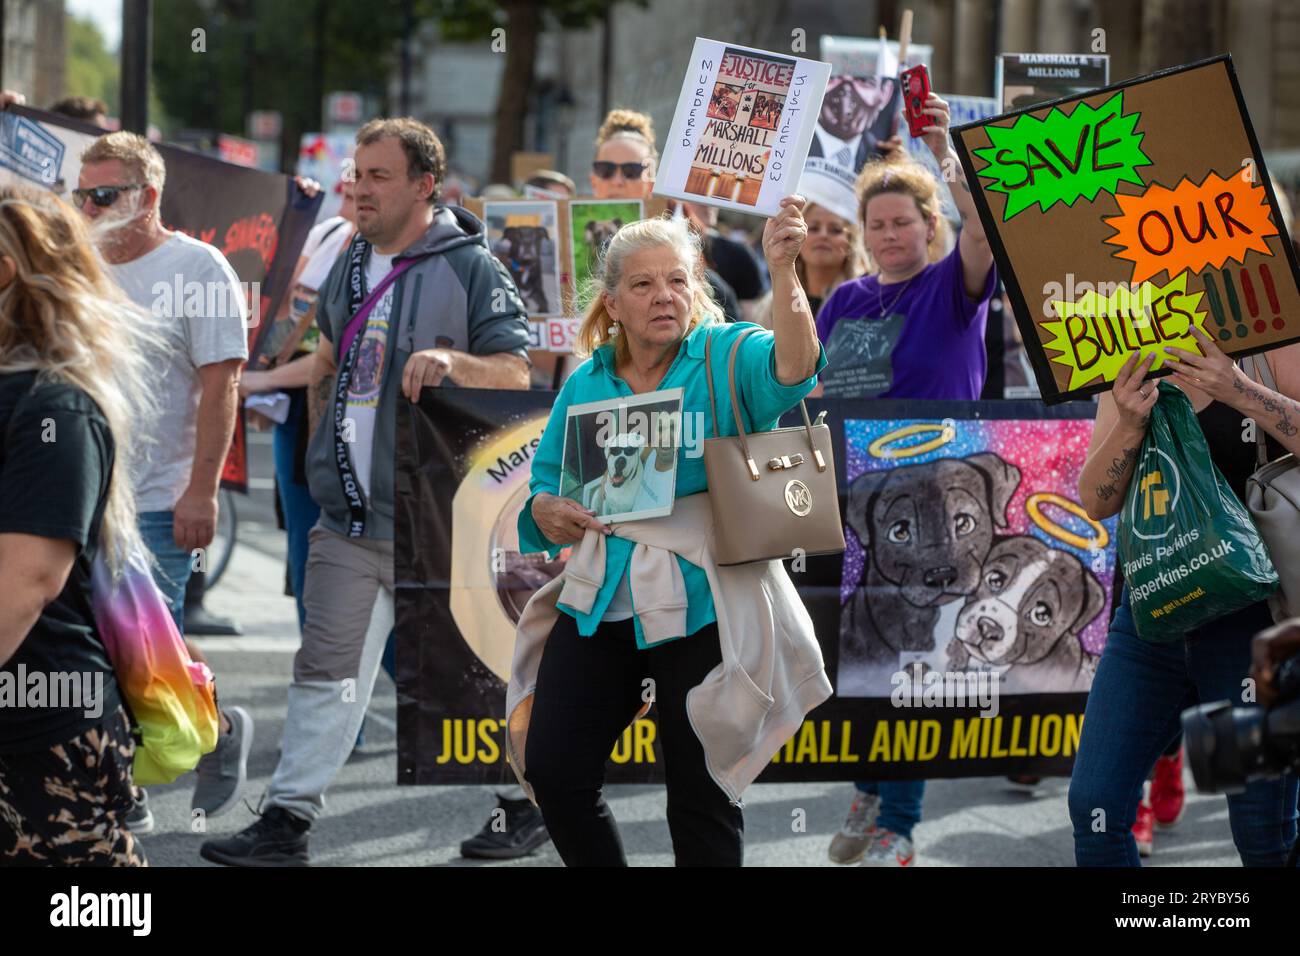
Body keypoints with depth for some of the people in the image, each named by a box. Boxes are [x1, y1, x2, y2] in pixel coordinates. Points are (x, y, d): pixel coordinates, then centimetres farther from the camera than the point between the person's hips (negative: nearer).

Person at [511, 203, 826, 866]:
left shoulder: (727, 357, -4)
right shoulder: (586, 384, 9)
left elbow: (791, 369, -27)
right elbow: (541, 491, 14)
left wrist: (781, 270, -42)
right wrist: (548, 512, -11)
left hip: (699, 607, -4)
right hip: (598, 607, 4)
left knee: (700, 793, 4)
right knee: (553, 769, 1)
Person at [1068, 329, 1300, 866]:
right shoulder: (1133, 374, 9)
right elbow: (1097, 502, 1)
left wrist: (1239, 392, -27)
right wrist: (1128, 425, -17)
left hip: (1247, 619, -4)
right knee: (1094, 806, -5)